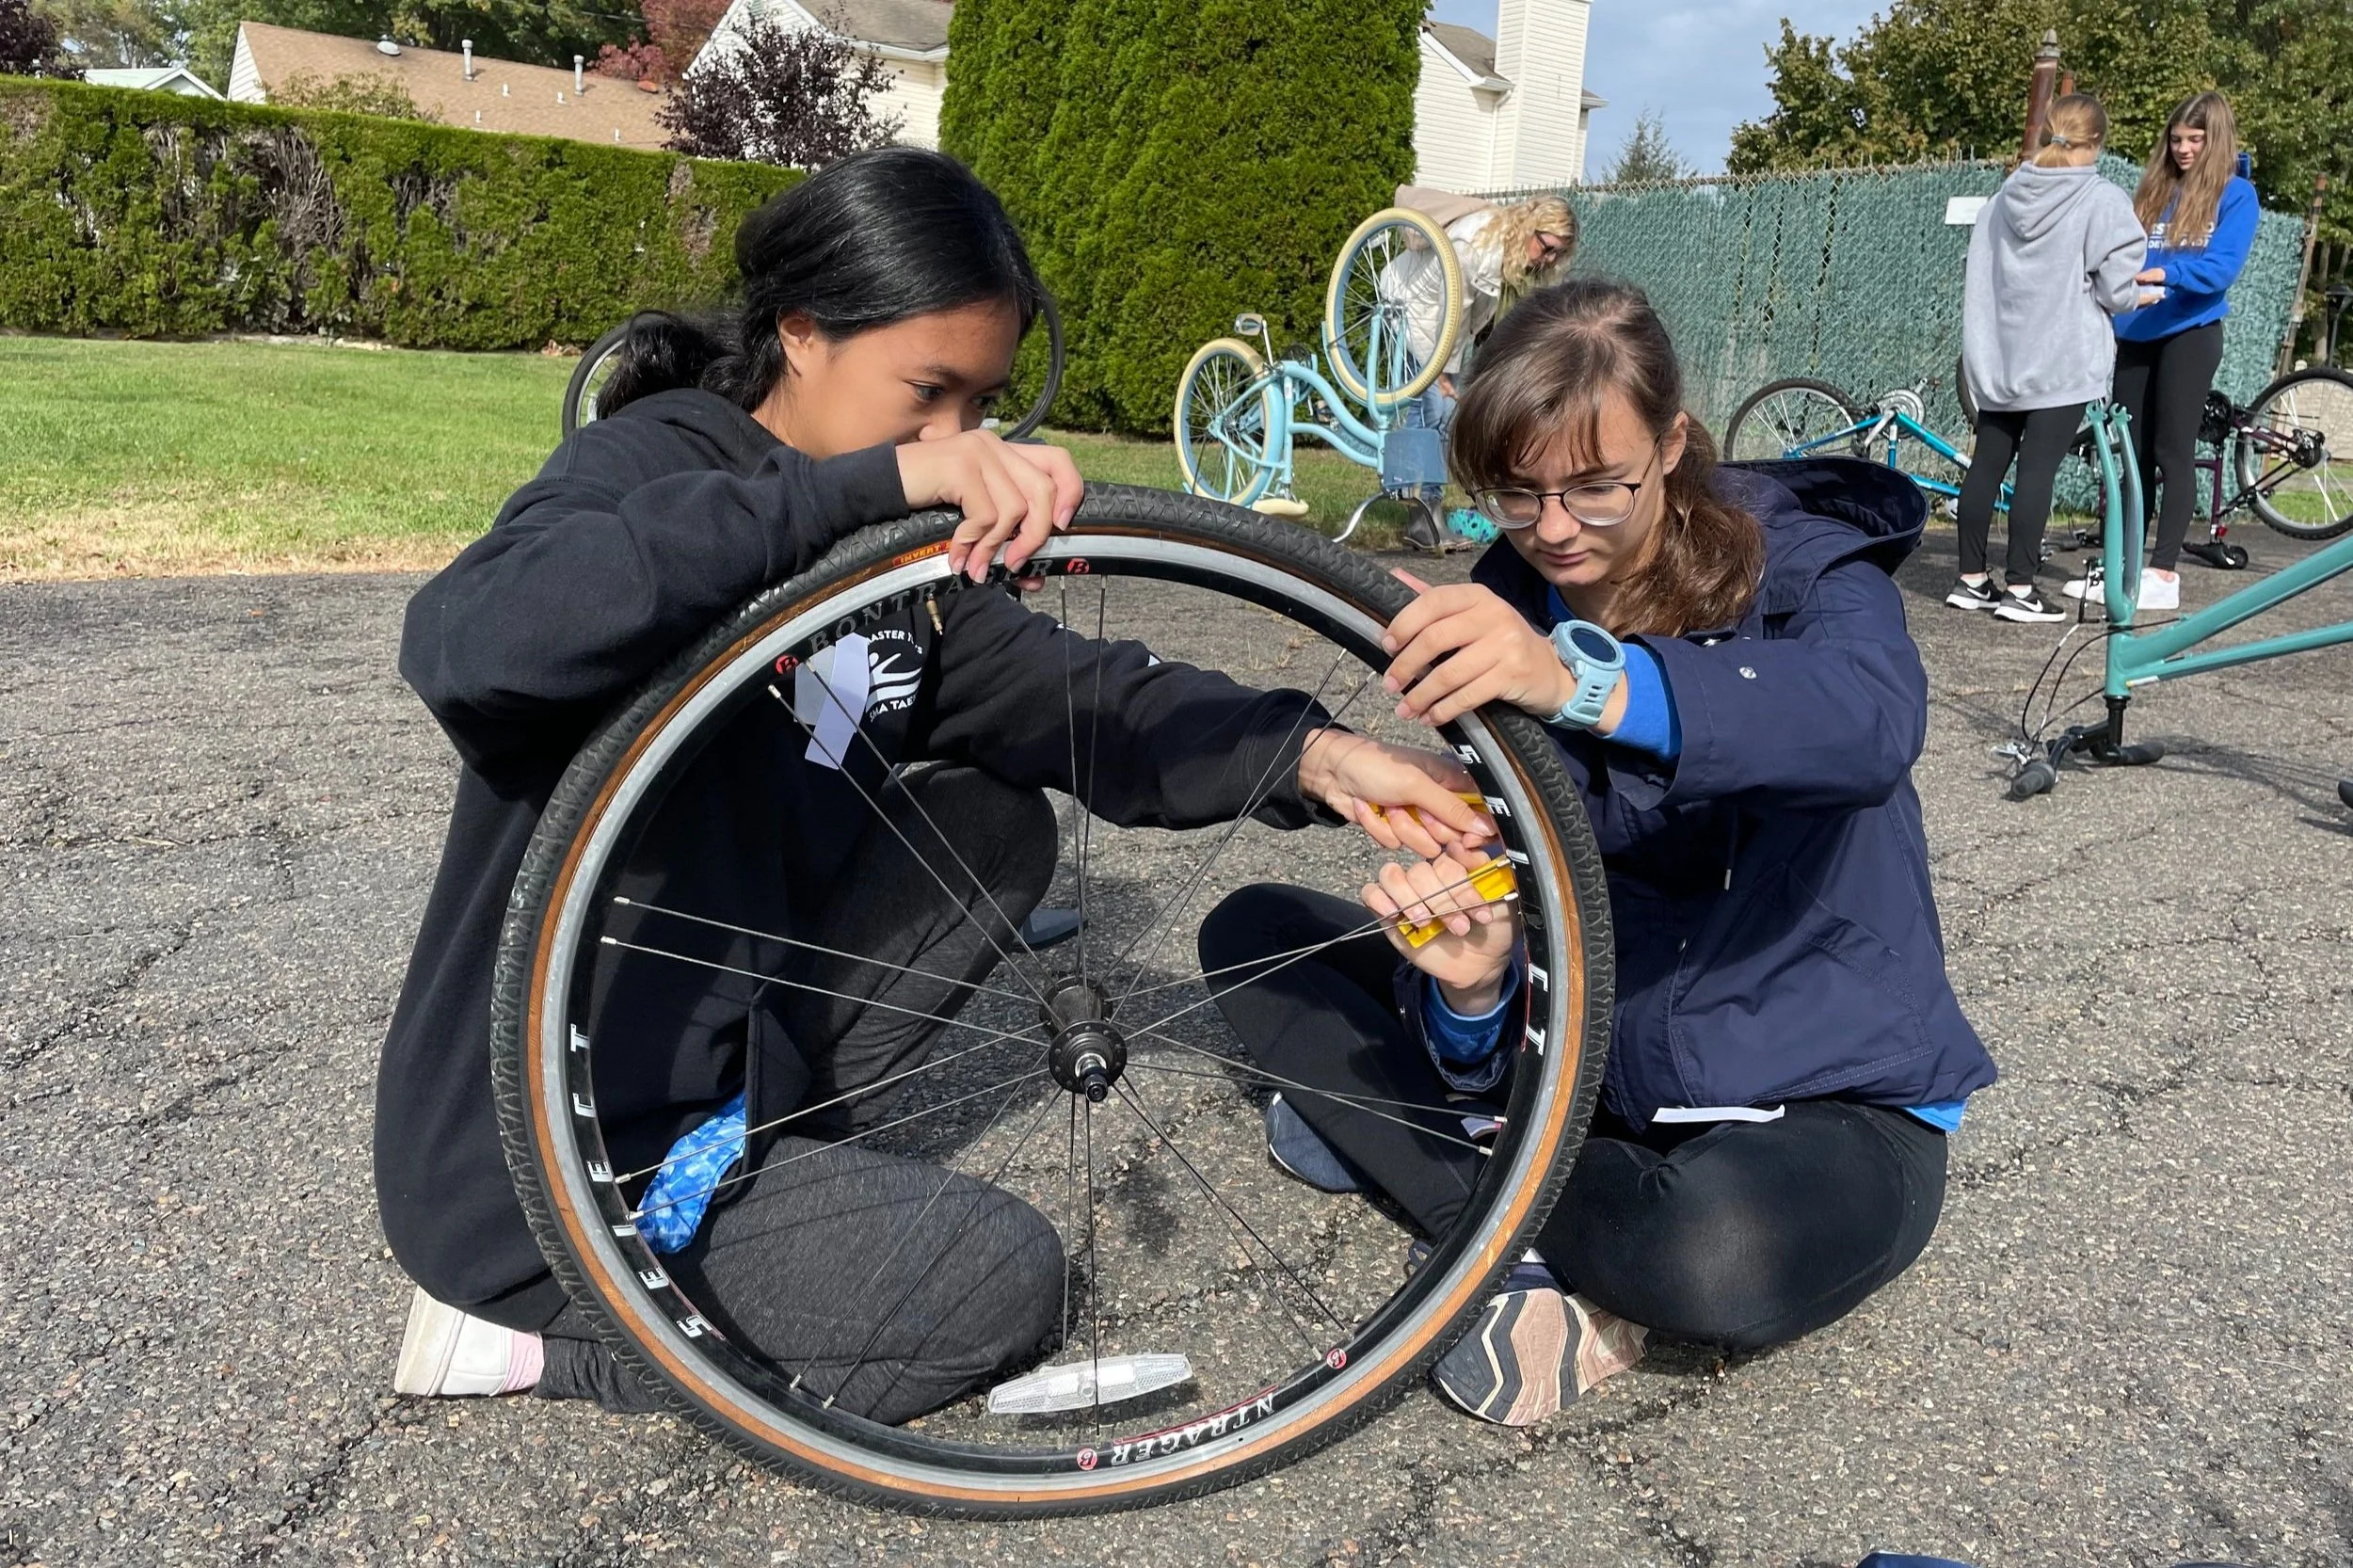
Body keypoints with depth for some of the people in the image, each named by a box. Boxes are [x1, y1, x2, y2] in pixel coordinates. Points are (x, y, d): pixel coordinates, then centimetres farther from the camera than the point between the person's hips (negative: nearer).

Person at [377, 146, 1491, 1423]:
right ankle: (529, 1330, 1)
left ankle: (771, 1154, 5)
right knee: (1000, 1279, -6)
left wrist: (1307, 756, -18)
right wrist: (869, 483, -47)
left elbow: (1086, 701, -1)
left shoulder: (898, 553, 2)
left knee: (994, 826, 2)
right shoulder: (649, 470, -21)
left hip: (720, 1047, 8)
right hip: (547, 1163, -7)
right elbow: (467, 642, -43)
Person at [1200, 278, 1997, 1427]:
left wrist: (1584, 680, -54)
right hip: (1591, 1053, 5)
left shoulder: (1805, 569, -13)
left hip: (1822, 1095, -4)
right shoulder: (1505, 613, -2)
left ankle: (1394, 1142, -11)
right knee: (1254, 934, -4)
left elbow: (1873, 724, -38)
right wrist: (1473, 989, -31)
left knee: (1715, 1256, -40)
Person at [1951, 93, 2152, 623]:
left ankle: (1971, 579, 14)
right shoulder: (2104, 201, -8)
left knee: (1987, 464, 8)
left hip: (1998, 354, 5)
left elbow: (1980, 270, 11)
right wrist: (2141, 297, 12)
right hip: (2064, 359, -5)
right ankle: (2019, 590, -3)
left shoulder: (2007, 193, 6)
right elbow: (2115, 289, -9)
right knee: (2038, 470, -4)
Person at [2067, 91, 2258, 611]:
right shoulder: (2154, 190, 14)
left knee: (2173, 452, -6)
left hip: (2190, 333, -5)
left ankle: (2164, 573, -4)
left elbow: (2221, 268, -14)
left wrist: (2160, 274, -29)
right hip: (2136, 333, 5)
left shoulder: (2236, 194, -1)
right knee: (2134, 454, 6)